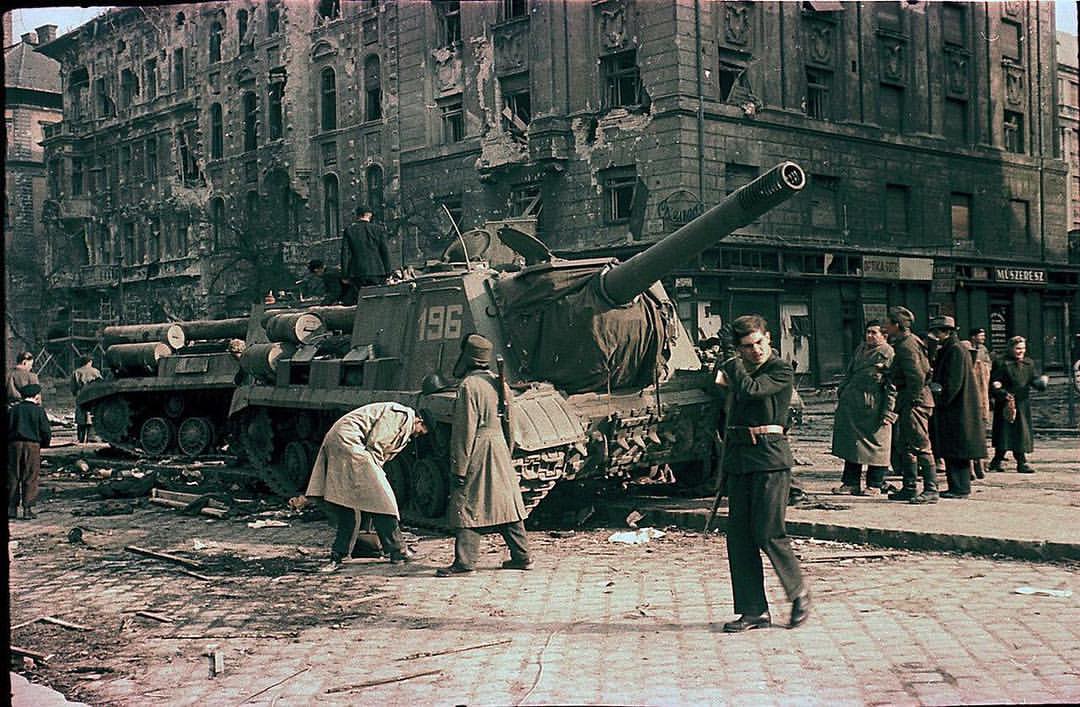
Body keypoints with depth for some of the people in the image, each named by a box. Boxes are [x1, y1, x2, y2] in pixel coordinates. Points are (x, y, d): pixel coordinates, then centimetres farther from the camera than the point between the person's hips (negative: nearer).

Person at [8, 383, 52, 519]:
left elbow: (6, 428, 6)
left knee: (13, 477, 9)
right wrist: (44, 444, 15)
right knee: (30, 478, 1)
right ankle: (27, 509, -1)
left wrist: (9, 441, 17)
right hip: (32, 445, -3)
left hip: (14, 444, 3)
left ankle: (11, 508, 10)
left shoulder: (13, 409, 8)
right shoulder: (39, 410, -1)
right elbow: (46, 431, -2)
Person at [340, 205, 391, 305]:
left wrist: (344, 275, 5)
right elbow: (385, 251, 3)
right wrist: (387, 273, 9)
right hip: (377, 273, 1)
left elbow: (345, 253, 1)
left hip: (356, 274, -1)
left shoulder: (349, 230, 1)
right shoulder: (378, 229, 1)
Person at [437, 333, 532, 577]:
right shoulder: (496, 382, 11)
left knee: (466, 506, -3)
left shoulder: (468, 385, -14)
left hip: (477, 453, -8)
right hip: (499, 449, 8)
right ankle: (521, 556, 16)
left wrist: (459, 468, -15)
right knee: (506, 502, 12)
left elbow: (465, 430, -17)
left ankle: (464, 560, -5)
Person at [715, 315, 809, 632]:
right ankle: (754, 611, 10)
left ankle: (799, 593, 14)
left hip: (770, 457, -7)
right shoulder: (738, 369, 15)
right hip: (739, 458, 7)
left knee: (769, 534, -9)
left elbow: (751, 389, -19)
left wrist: (734, 366, -4)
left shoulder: (781, 370, -5)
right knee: (738, 537, 3)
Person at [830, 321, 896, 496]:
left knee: (875, 445, 1)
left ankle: (875, 485, 11)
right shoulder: (860, 349, 15)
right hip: (852, 403, 7)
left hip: (873, 407, -7)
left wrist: (888, 412, -13)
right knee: (851, 442, 10)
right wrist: (841, 393, 17)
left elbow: (893, 388, -9)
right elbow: (849, 373, 24)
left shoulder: (889, 354, -7)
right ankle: (851, 483, 18)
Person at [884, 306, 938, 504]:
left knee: (920, 445, -9)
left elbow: (917, 377, -23)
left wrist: (912, 401, -19)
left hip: (915, 400, -11)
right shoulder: (903, 343, 16)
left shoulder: (907, 345, -15)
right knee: (904, 444, 14)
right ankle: (909, 488, 20)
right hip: (907, 400, 11)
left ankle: (931, 490, -7)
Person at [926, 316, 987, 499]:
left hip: (957, 409, -10)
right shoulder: (945, 351, 18)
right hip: (951, 409, 10)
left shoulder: (956, 351, -13)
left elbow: (953, 383, -19)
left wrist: (940, 401, -17)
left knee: (956, 451, -7)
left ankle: (961, 488, -4)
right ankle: (956, 487, 14)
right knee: (950, 451, 10)